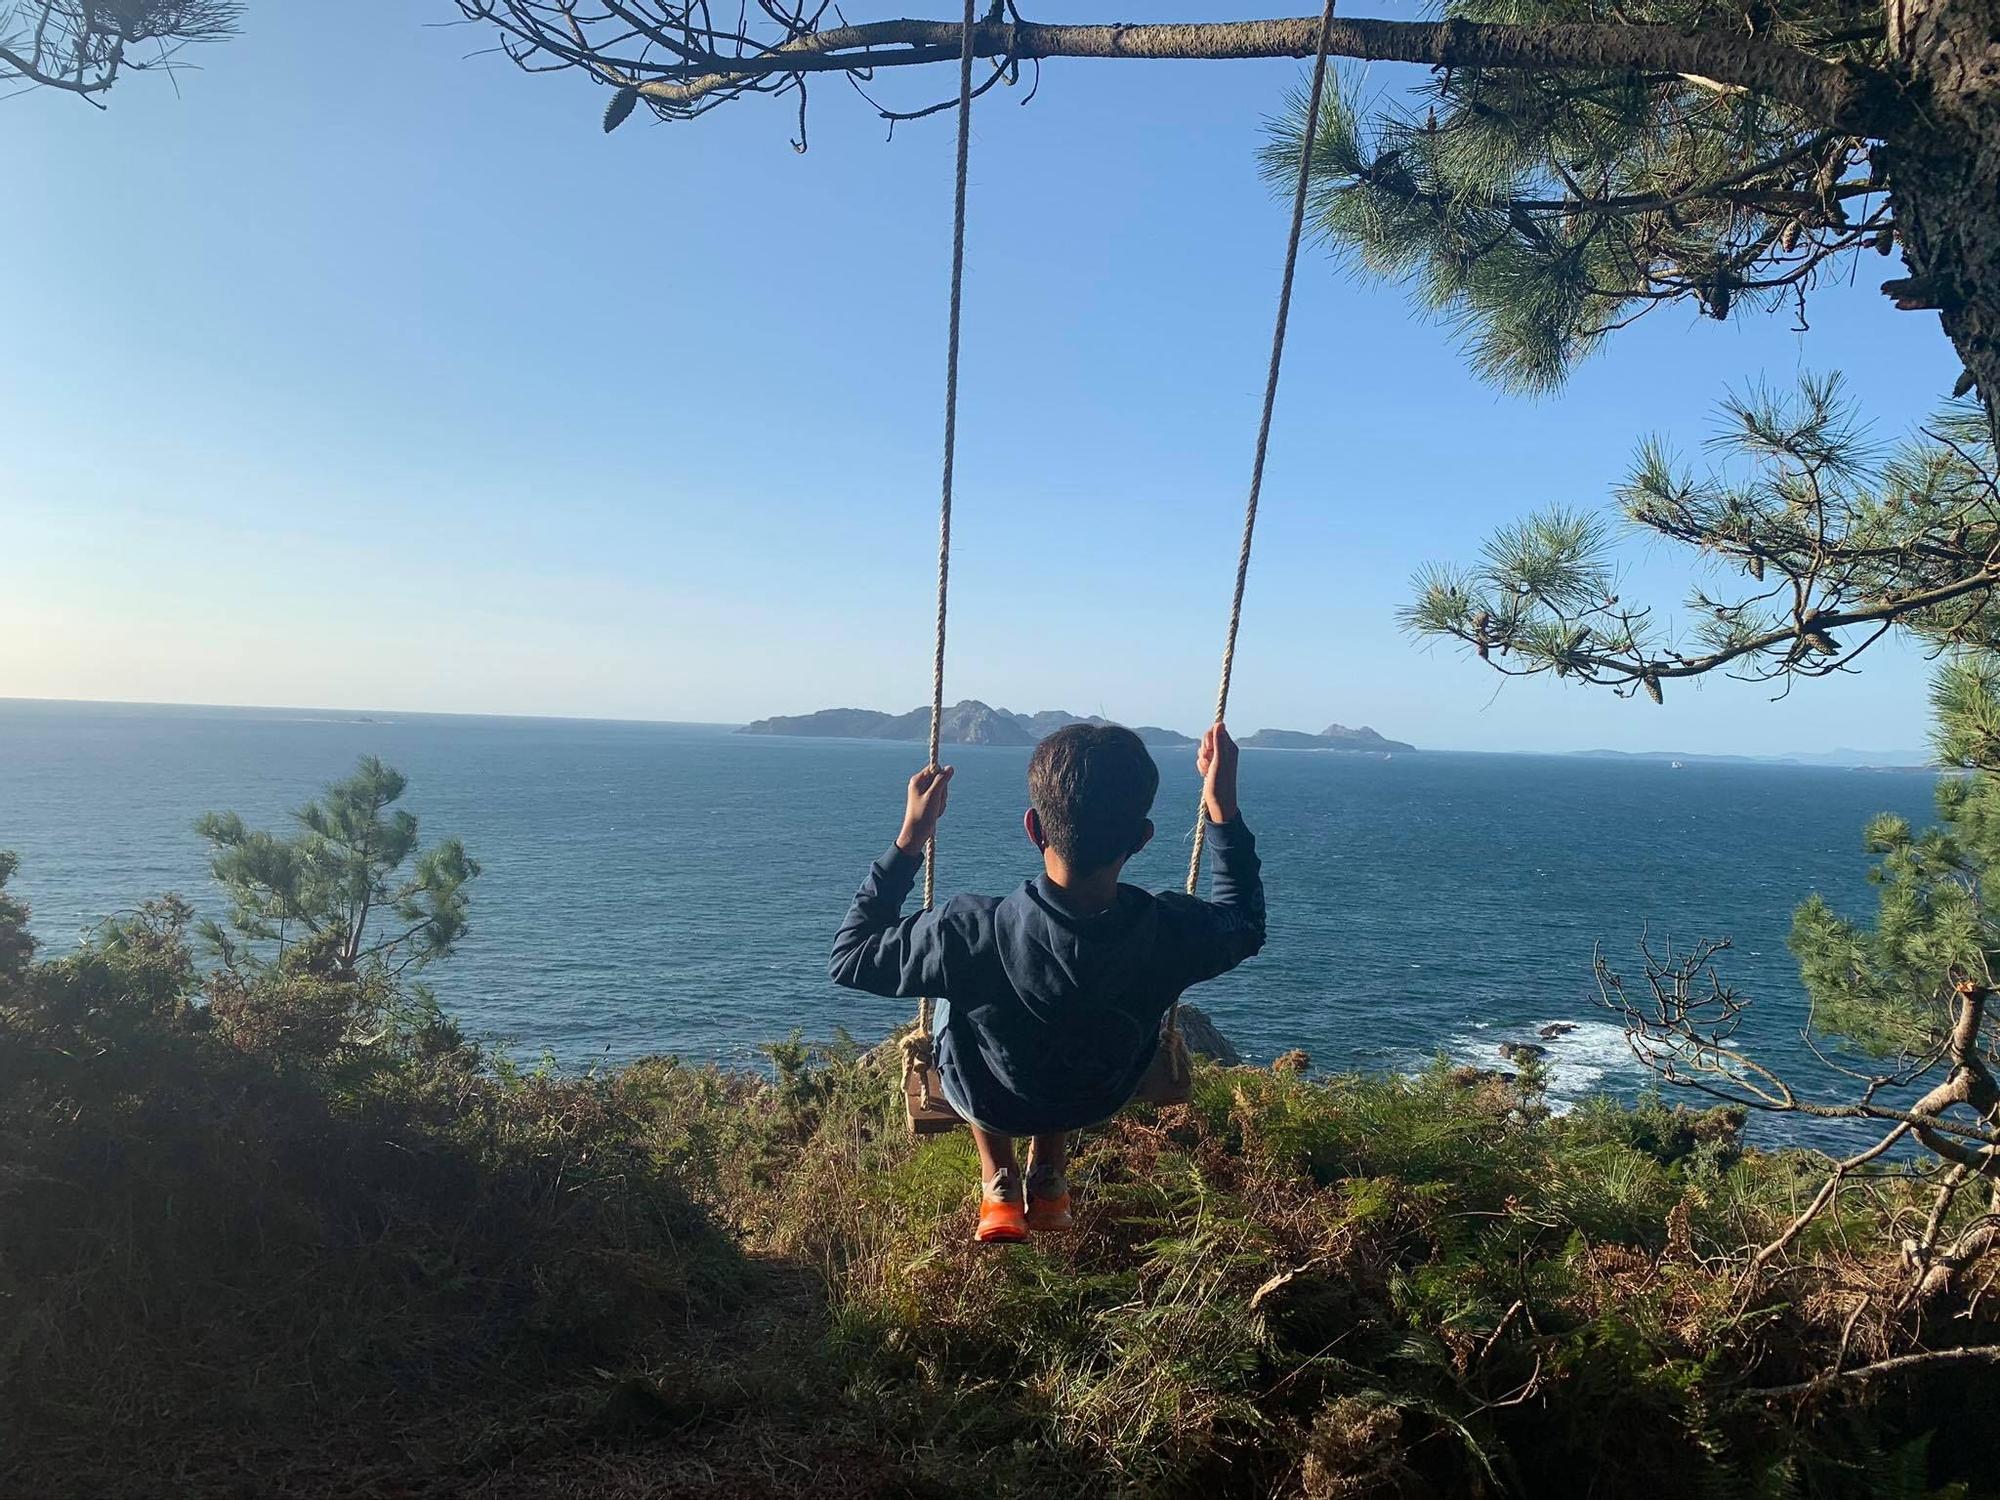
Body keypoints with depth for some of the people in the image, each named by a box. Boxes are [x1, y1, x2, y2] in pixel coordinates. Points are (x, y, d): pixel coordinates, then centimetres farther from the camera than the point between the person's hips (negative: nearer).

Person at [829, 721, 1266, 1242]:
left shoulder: (970, 933, -40)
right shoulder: (1172, 933, -34)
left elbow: (849, 957, -21)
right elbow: (1244, 921, -8)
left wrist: (910, 838, -21)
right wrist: (1223, 807, -8)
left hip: (987, 1104, -2)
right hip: (1100, 1100, 2)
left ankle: (1000, 1186, 29)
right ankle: (1049, 1181, 34)